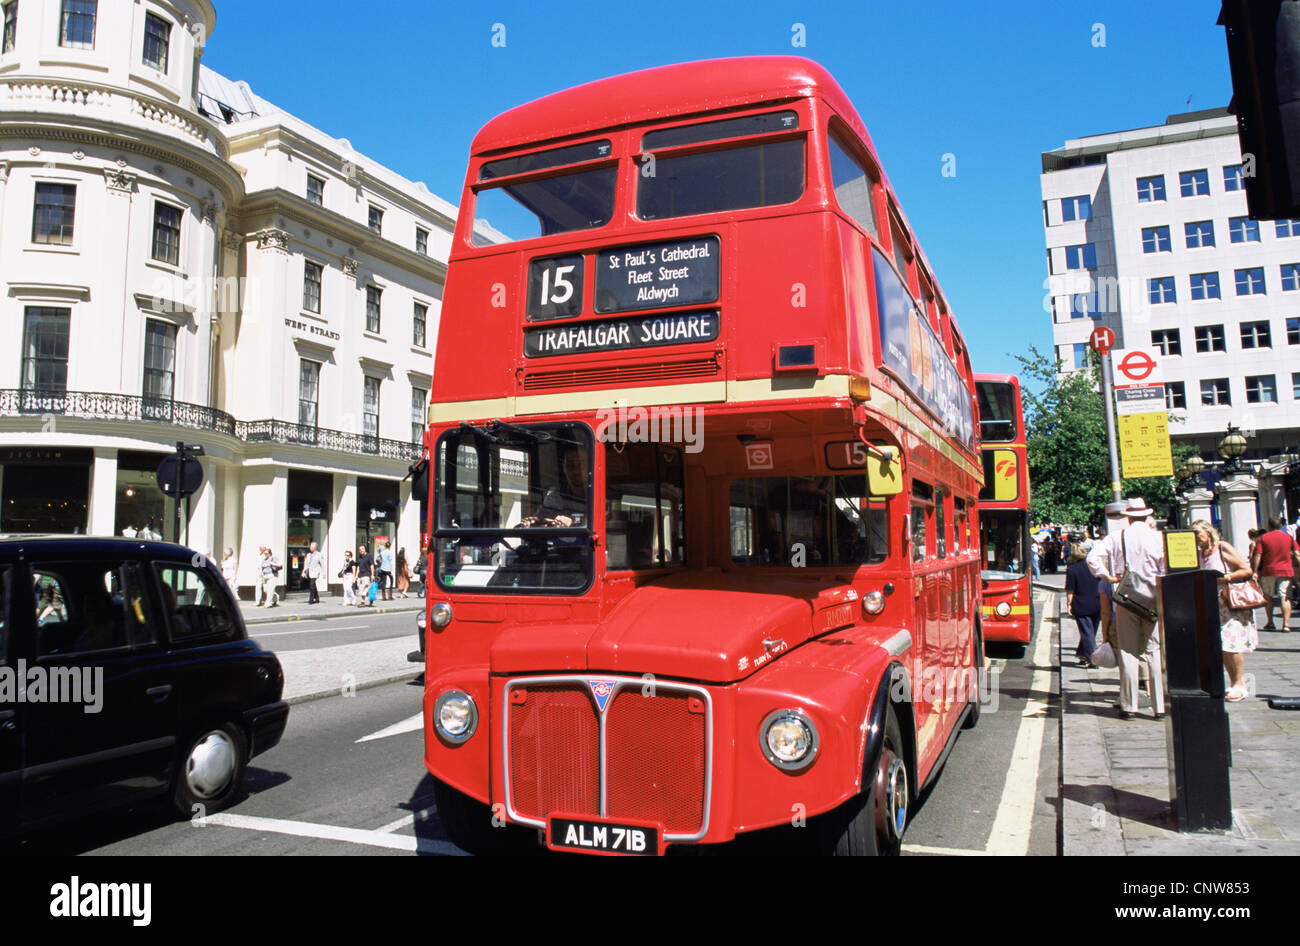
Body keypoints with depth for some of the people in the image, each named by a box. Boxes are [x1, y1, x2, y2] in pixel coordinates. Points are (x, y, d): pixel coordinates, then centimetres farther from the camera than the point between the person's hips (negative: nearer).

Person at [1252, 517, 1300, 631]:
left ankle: (1270, 623, 17)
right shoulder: (1289, 537, 5)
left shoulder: (1263, 538, -1)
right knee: (1285, 597, -2)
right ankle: (1286, 624, -11)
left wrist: (1255, 571, -5)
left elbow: (1257, 556, -7)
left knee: (1268, 596, 13)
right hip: (1286, 570, 1)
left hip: (1268, 571, -1)